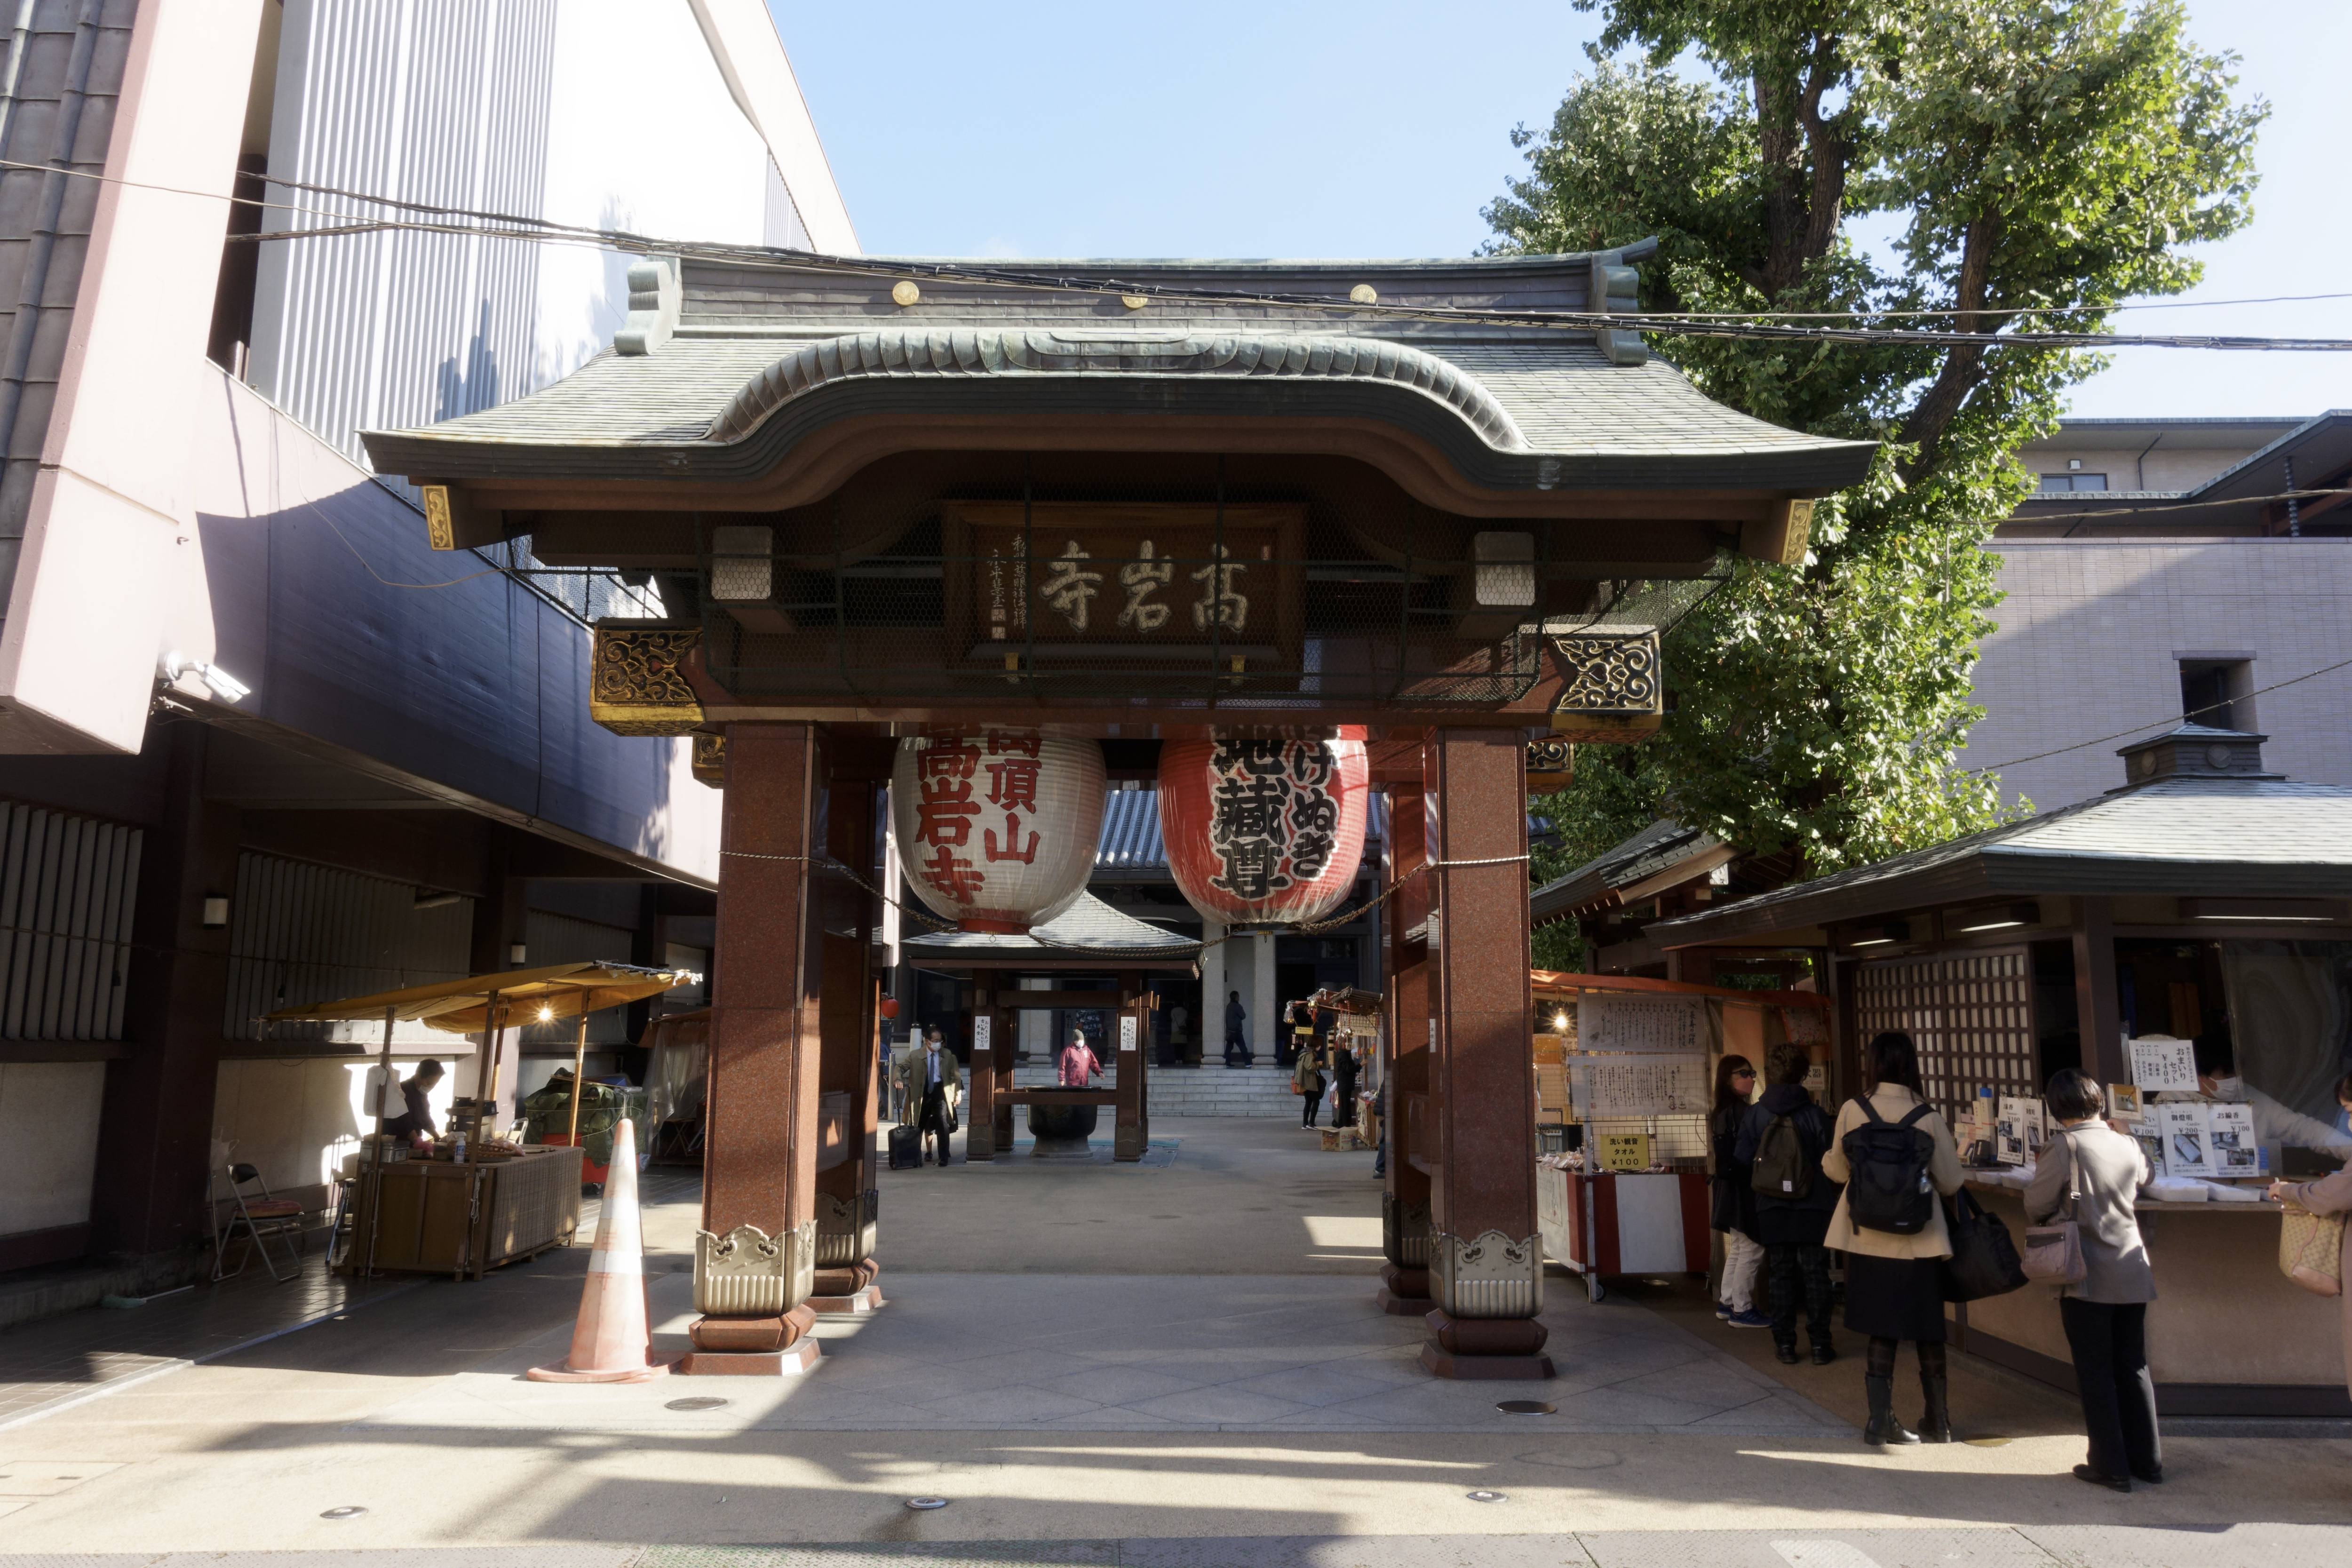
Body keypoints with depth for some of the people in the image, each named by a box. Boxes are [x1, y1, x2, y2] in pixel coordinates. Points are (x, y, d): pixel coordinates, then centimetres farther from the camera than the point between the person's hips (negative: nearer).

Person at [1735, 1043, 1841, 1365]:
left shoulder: (1756, 1114, -5)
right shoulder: (1815, 1114, -9)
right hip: (1814, 1208, -1)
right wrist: (1831, 1197, 11)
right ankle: (1820, 1345, 11)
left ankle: (1785, 1344, 11)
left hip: (1771, 1209, 1)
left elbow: (1743, 1160, -4)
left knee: (1781, 1277, 9)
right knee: (1816, 1277, 8)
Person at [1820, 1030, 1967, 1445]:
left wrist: (1826, 1158, 25)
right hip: (1920, 1240, 0)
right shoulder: (1928, 1116, -9)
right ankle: (1938, 1422, 25)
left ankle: (1882, 1420, 11)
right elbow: (1951, 1182, -2)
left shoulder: (1853, 1110, -8)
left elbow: (1838, 1171, 4)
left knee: (1882, 1332, 11)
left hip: (1870, 1238, 0)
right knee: (1929, 1333, 15)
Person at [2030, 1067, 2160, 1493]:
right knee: (2134, 1367, 16)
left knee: (2096, 1371, 4)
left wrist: (2047, 1218, 10)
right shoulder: (2128, 1146, 3)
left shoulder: (2062, 1147, -14)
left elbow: (2036, 1206, -10)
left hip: (2086, 1277, -5)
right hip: (2132, 1274, 5)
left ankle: (2112, 1466, 8)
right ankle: (2146, 1459, 23)